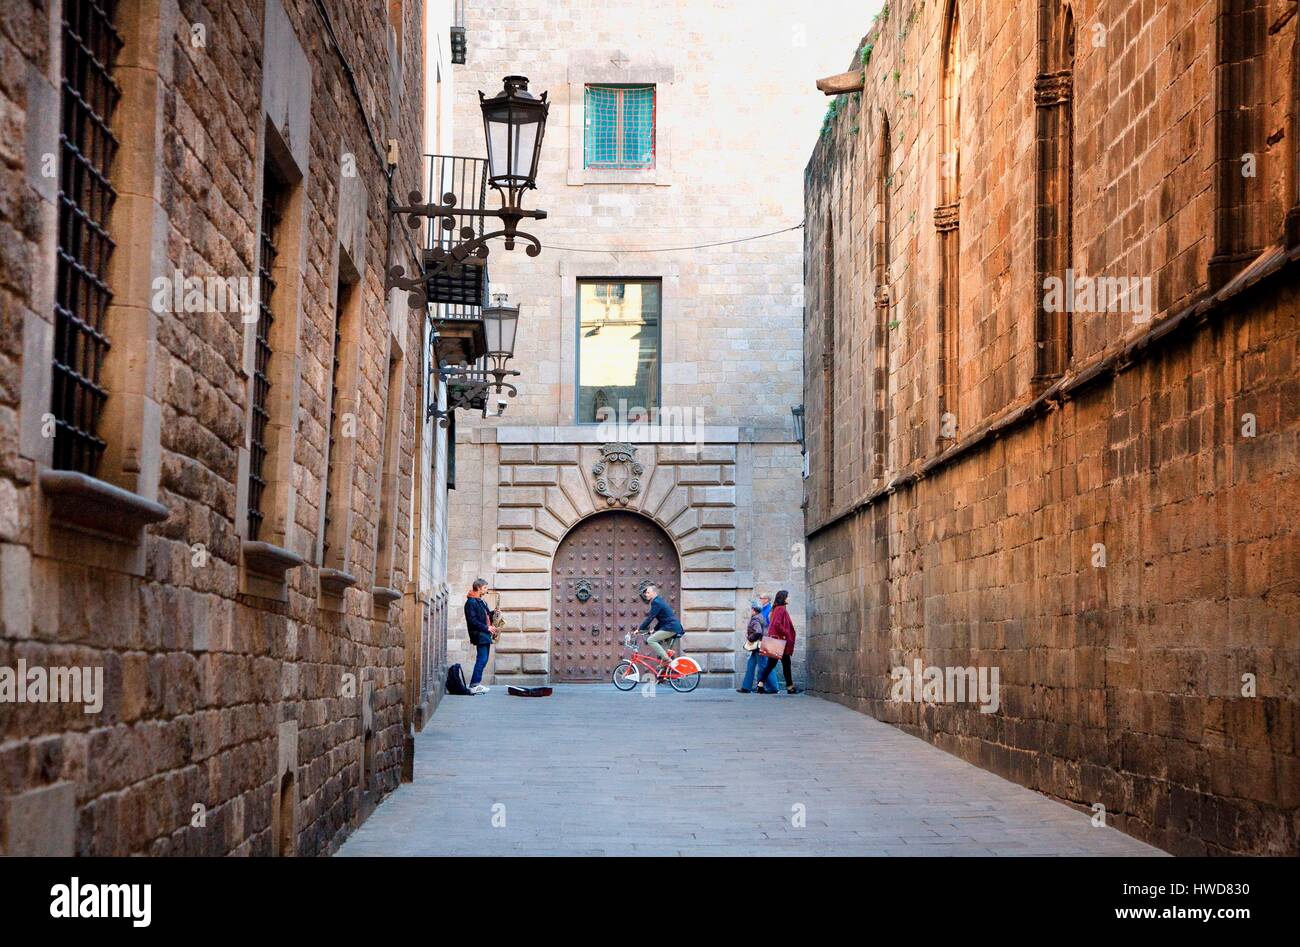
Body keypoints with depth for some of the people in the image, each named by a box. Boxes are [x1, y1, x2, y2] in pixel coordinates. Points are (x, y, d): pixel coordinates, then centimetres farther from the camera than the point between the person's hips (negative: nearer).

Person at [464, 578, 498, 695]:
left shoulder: (481, 602, 19)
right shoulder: (471, 602, -12)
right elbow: (472, 620, -18)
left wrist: (492, 614, 7)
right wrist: (486, 628, -20)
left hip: (485, 635, 10)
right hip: (479, 635, -10)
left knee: (483, 659, 9)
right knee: (482, 659, -14)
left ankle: (476, 684, 13)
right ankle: (474, 685, -15)